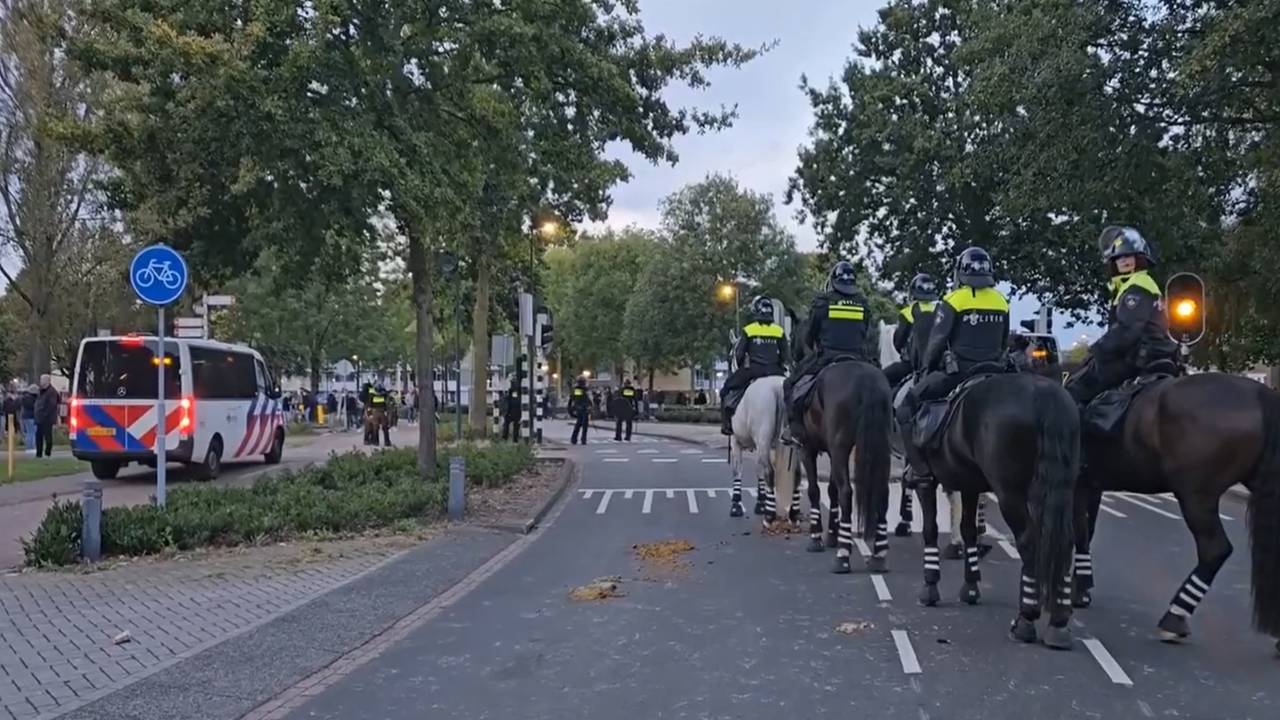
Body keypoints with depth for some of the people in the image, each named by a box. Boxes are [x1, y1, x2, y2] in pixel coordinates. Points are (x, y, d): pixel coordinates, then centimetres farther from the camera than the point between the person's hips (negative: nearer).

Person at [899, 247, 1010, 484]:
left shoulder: (953, 300, -8)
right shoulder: (1001, 302, 8)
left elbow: (937, 341, -8)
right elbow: (1004, 343, 17)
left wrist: (925, 366, 8)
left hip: (957, 372, -6)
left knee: (908, 408, 3)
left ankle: (920, 467, -6)